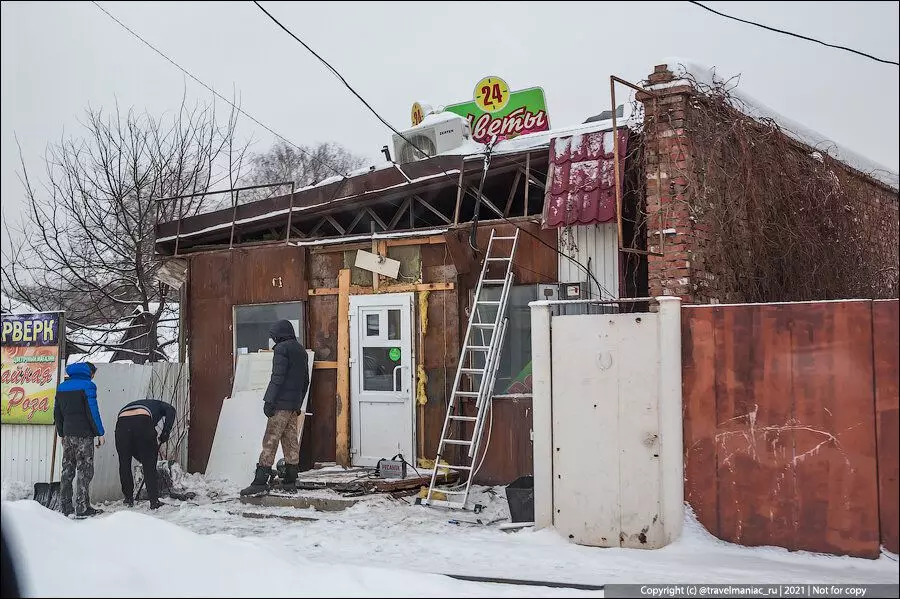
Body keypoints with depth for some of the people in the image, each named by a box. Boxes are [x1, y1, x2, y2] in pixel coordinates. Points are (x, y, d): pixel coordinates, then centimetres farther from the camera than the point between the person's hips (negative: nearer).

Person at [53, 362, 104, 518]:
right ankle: (82, 508, -5)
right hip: (83, 435, -7)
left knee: (67, 470, 11)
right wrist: (100, 433, -8)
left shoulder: (62, 386, 14)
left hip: (67, 435, 7)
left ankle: (65, 507, 14)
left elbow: (57, 413, 16)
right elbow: (93, 411, -12)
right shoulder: (87, 385, -8)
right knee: (84, 470, -3)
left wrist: (62, 433, 21)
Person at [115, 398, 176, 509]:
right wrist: (166, 432, 2)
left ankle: (129, 499, 29)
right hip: (142, 421, -3)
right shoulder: (158, 404, 33)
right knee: (149, 465, 8)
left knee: (124, 464, 19)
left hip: (122, 423, 3)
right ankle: (154, 501, 10)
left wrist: (141, 459, 43)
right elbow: (171, 410, 7)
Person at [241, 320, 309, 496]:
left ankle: (260, 481, -12)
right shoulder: (301, 350, 17)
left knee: (270, 440, -9)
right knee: (291, 440, 10)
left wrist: (269, 401, -17)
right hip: (294, 404, 8)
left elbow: (277, 377, -17)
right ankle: (290, 479, 12)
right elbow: (305, 380, 21)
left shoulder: (282, 349, -9)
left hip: (281, 403, -8)